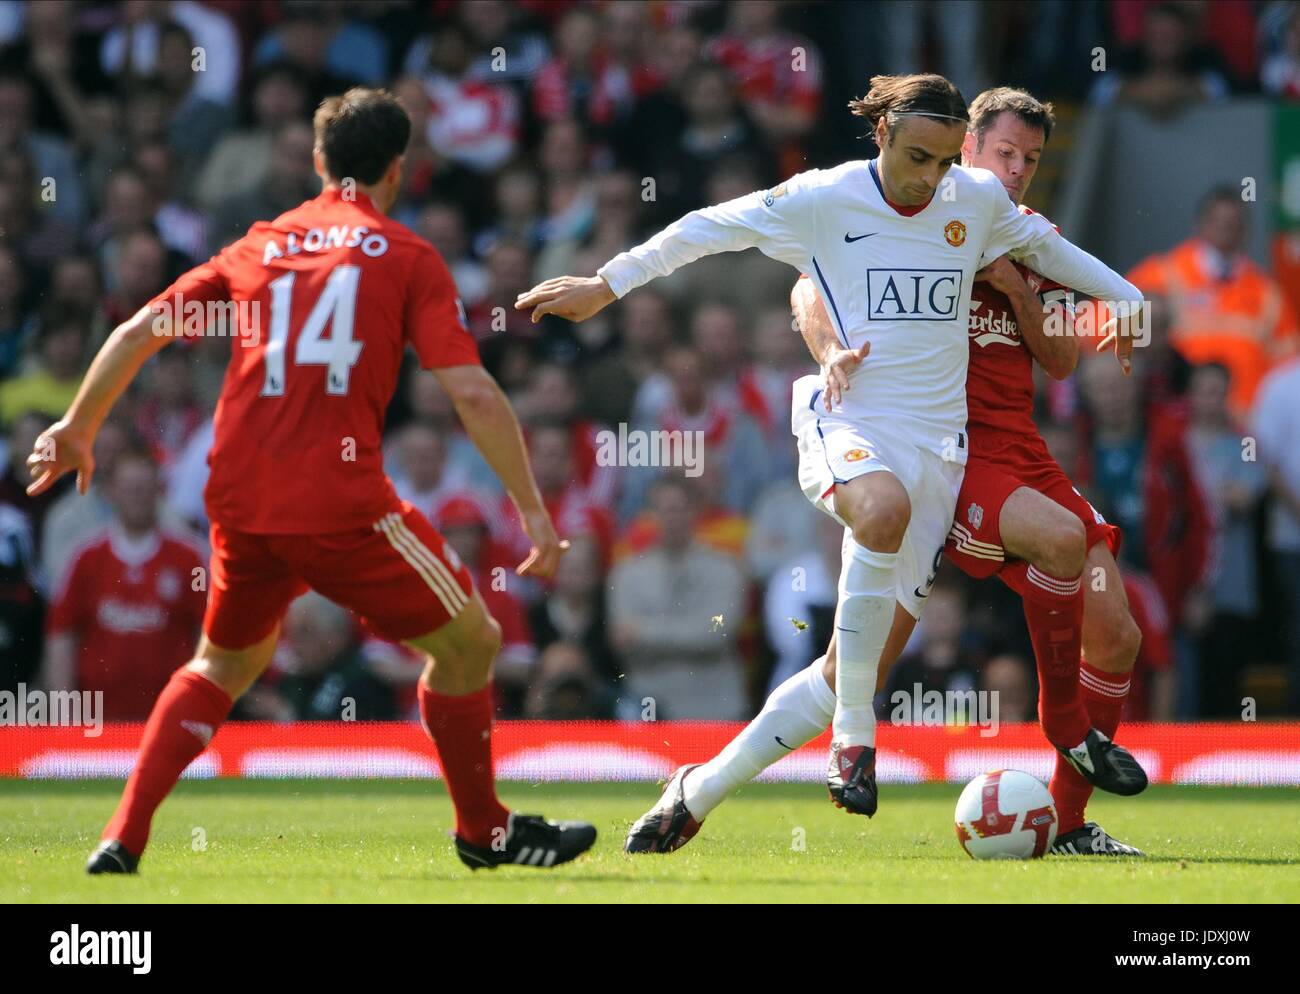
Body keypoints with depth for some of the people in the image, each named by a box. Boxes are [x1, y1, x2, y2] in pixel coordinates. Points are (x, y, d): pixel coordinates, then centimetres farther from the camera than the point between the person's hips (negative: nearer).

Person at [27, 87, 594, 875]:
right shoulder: (408, 257, 4)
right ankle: (485, 831, 24)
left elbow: (138, 332, 17)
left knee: (224, 663, 26)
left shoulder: (258, 246, 16)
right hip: (342, 500, -5)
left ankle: (124, 838, 14)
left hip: (240, 499, 5)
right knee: (470, 642, 14)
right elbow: (474, 394, -5)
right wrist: (532, 508, -1)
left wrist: (78, 429, 28)